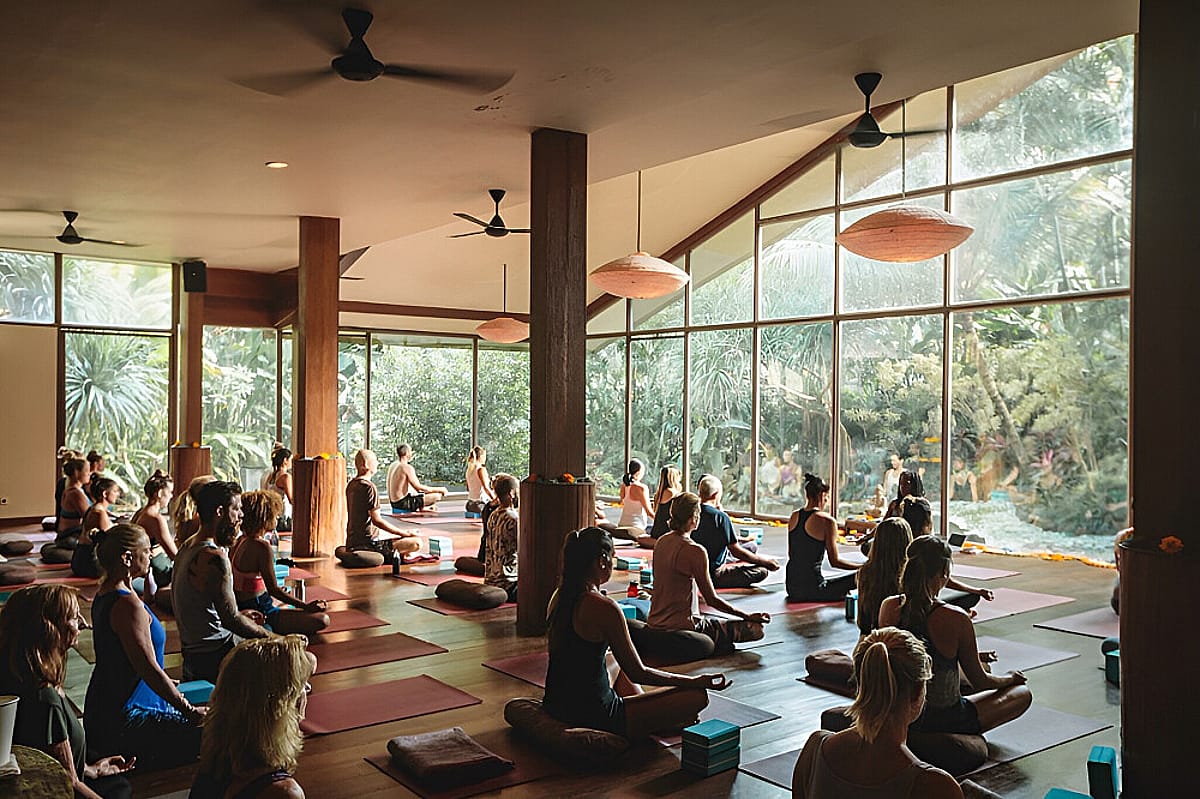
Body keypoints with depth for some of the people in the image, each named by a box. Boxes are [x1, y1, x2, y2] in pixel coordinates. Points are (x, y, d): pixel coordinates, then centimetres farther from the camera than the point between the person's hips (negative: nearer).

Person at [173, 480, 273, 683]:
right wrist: (271, 637, -14)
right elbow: (230, 619, -24)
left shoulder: (187, 547, 9)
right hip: (214, 658, -10)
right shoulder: (214, 558, -23)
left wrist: (240, 616, 17)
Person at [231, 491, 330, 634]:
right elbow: (274, 589, -20)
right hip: (260, 615, -10)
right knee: (322, 619, -17)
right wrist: (306, 606, -16)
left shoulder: (240, 542, 5)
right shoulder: (262, 548, -23)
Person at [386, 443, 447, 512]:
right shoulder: (407, 468, -19)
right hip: (404, 504, -10)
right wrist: (439, 489, -11)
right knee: (437, 495, -12)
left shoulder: (392, 466, 9)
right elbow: (418, 487, -21)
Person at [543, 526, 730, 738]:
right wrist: (695, 681, -7)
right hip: (593, 717, -9)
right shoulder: (604, 608, -22)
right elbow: (637, 673, -16)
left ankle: (649, 716, 32)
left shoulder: (559, 597, 3)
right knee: (697, 696, -6)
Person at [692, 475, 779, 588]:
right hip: (713, 575, -8)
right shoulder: (720, 516, -21)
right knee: (762, 571, -11)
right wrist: (766, 562, -8)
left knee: (752, 547, 19)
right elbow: (736, 552, -17)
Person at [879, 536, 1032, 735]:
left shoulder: (888, 607, -9)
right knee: (1023, 693, 17)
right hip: (943, 722, -6)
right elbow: (980, 683, -10)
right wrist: (1010, 678, 13)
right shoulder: (955, 619, -24)